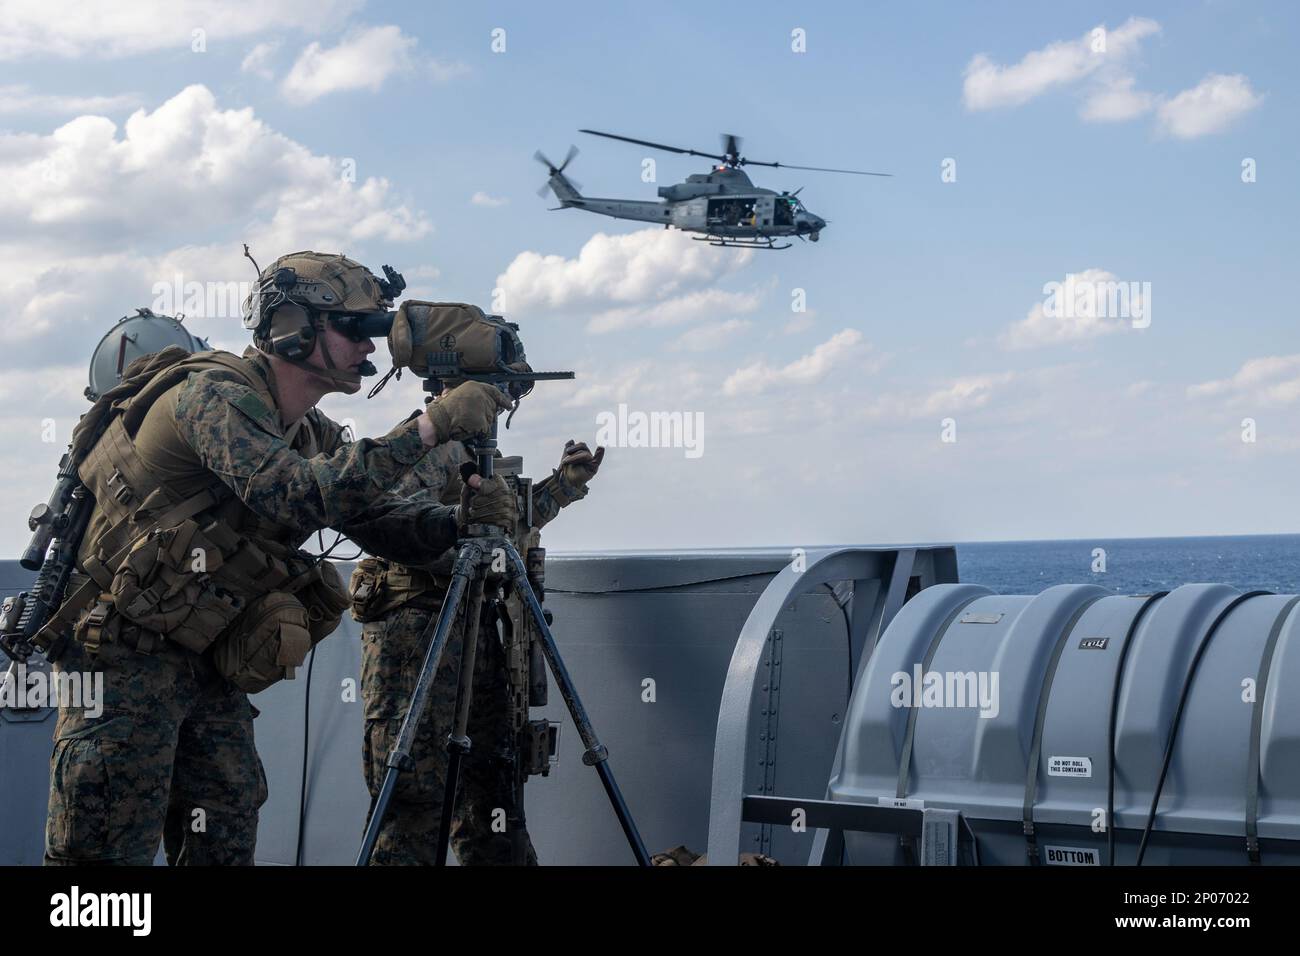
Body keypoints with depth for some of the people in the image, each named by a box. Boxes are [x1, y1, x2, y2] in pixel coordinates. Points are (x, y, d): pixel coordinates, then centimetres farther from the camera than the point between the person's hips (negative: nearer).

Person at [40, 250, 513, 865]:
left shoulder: (315, 434, 8)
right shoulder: (214, 394, -19)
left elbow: (382, 522, 9)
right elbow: (298, 494, -34)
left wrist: (460, 519, -12)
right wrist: (430, 429, -34)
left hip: (210, 667, 8)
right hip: (127, 655, -8)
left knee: (228, 843, 7)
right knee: (106, 850, -7)